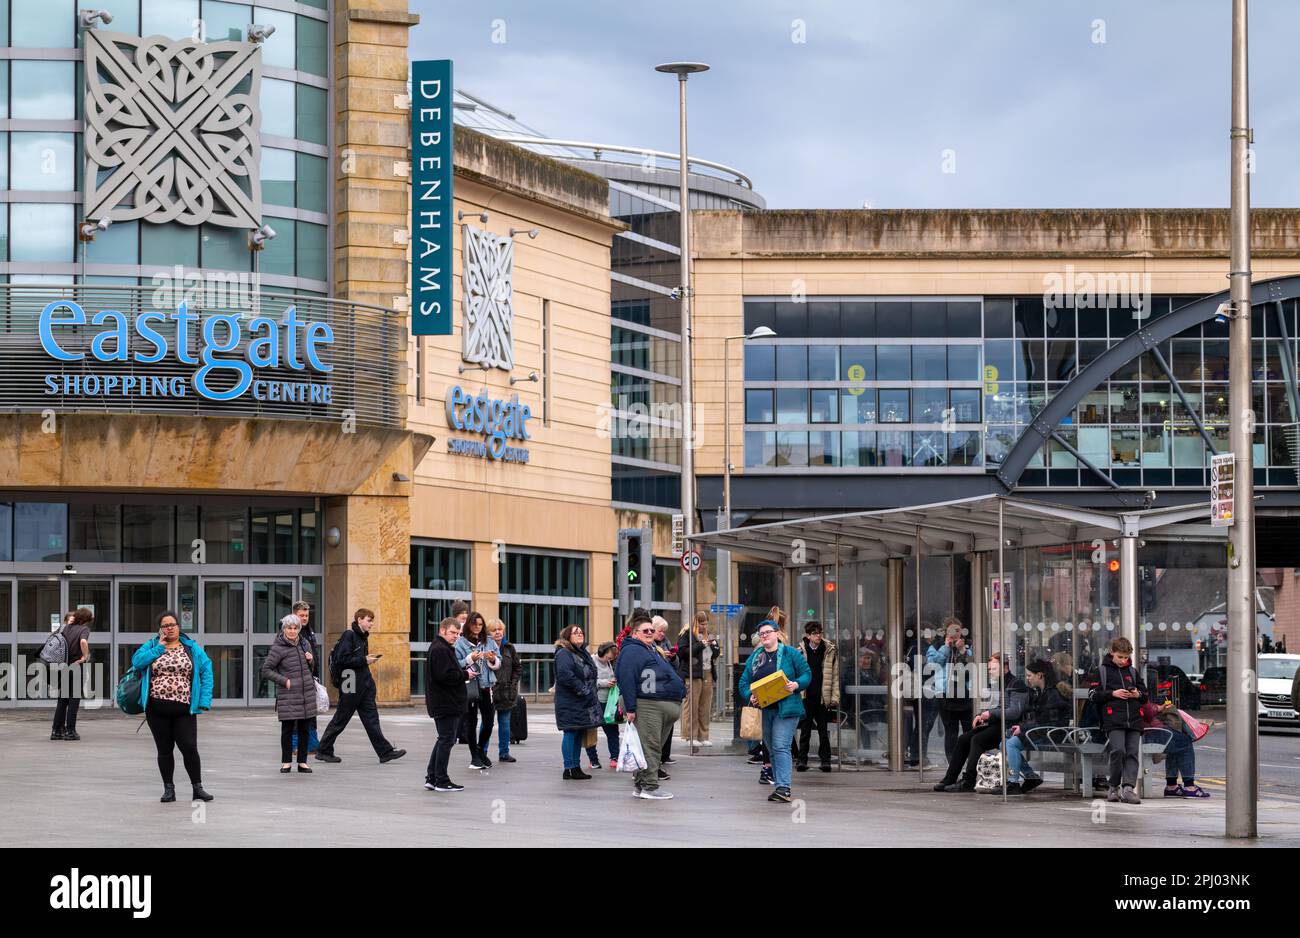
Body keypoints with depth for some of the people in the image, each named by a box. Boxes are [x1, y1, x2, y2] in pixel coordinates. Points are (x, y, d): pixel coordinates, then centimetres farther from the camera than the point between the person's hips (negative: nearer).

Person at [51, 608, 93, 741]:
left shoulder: (67, 628, 8)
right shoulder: (84, 629, -10)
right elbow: (83, 641, -28)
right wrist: (85, 657, -17)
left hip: (63, 667, 5)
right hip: (76, 667, -5)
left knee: (62, 700, 13)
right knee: (74, 699, 2)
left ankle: (56, 730, 12)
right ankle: (70, 731, 0)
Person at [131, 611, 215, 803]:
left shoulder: (192, 648, 7)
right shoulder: (152, 646, 9)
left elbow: (206, 671, 3)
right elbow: (137, 661, -8)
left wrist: (204, 700, -6)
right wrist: (159, 647, -8)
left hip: (184, 709, -1)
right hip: (157, 708, 1)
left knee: (189, 748, -6)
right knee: (164, 750, 7)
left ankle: (197, 788, 6)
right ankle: (169, 789, 16)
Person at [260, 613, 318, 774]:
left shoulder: (303, 643, 11)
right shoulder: (278, 648, -7)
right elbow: (266, 670, -8)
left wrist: (310, 660, 3)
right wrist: (284, 681, -13)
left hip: (306, 693, 5)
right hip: (288, 695, -5)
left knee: (304, 729, 7)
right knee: (287, 729, 0)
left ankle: (302, 762, 13)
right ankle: (286, 762, 10)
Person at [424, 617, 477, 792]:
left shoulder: (444, 648, 19)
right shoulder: (440, 650, -16)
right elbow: (445, 676, -24)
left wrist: (464, 672, 7)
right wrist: (465, 675, -13)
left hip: (444, 704, 11)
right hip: (445, 704, -11)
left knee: (444, 740, 16)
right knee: (447, 740, -5)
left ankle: (431, 778, 19)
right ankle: (441, 781, 0)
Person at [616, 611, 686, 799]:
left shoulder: (652, 650, 25)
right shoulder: (632, 651, -8)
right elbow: (626, 680, -17)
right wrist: (630, 708, -22)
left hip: (666, 705, 10)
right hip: (647, 705, -10)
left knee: (654, 747, 12)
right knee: (650, 746, -11)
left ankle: (640, 785, 17)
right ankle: (649, 786, -11)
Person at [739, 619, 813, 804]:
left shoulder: (790, 653, 1)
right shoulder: (755, 657, 13)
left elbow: (807, 674, 1)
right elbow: (744, 681, 10)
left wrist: (796, 685, -19)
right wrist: (749, 696, -9)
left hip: (785, 709, -6)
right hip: (763, 710, 6)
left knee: (780, 747, -16)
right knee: (771, 749, 10)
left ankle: (784, 788, -21)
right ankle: (780, 785, 18)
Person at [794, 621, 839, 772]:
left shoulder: (830, 650, 3)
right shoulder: (800, 651, 2)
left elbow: (835, 676, 3)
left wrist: (834, 697, -3)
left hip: (823, 697, 0)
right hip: (806, 696, 0)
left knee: (823, 730, 5)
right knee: (805, 730, 5)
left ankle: (825, 760, 12)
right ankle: (802, 760, 10)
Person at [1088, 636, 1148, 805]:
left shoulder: (1133, 672, 19)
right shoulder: (1102, 671, 8)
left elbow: (1145, 694, 25)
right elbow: (1092, 695, 3)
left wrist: (1138, 694, 1)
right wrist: (1112, 694, -8)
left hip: (1134, 720, 4)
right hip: (1113, 720, -4)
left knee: (1133, 753, -5)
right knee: (1118, 750, -17)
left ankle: (1128, 788, -9)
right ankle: (1113, 786, -2)